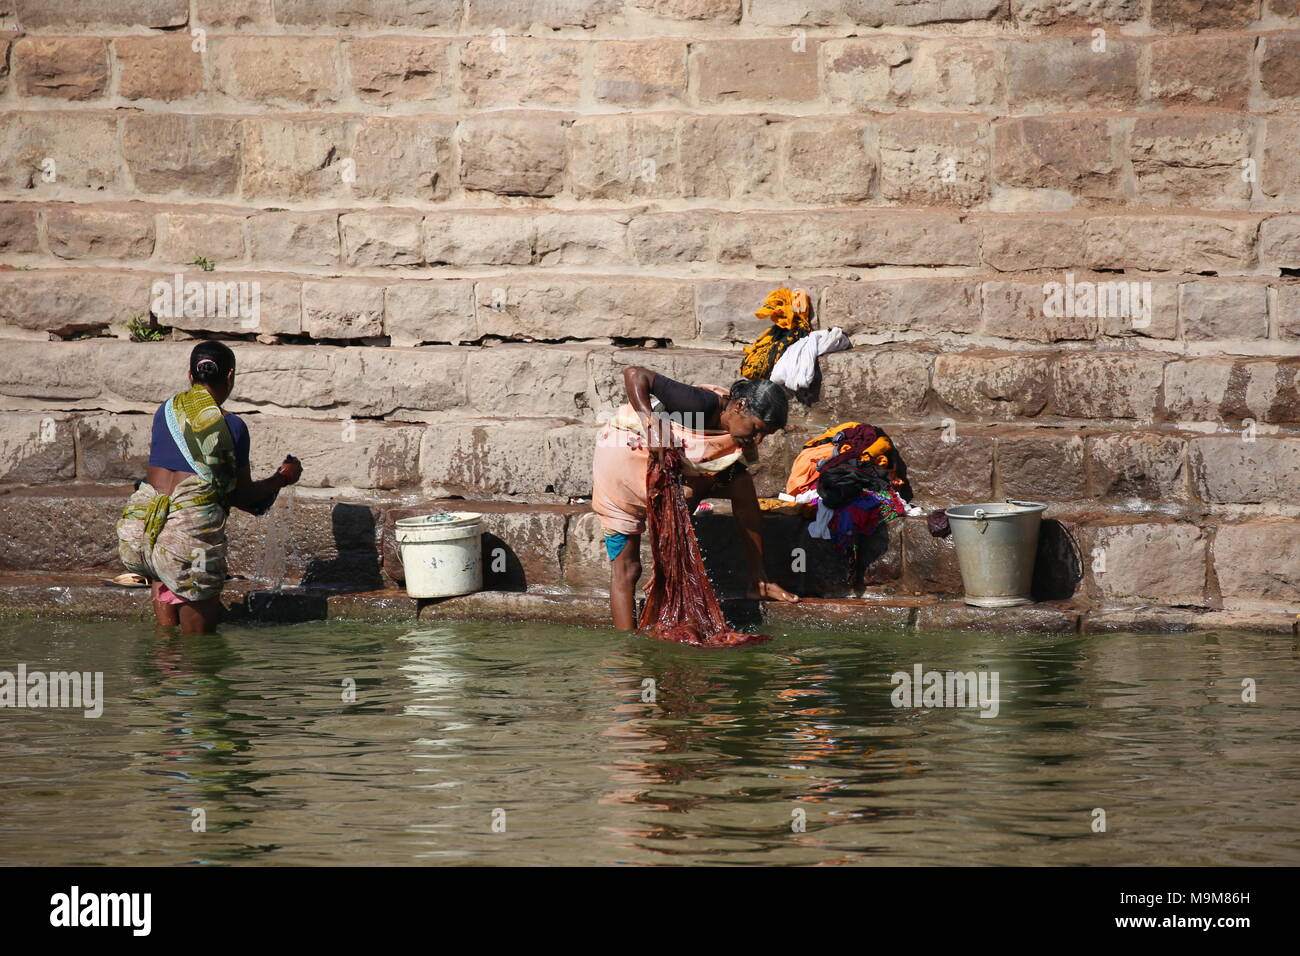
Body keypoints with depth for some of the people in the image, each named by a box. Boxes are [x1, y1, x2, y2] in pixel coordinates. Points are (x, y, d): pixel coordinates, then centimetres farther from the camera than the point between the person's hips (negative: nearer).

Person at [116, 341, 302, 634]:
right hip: (189, 537, -5)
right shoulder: (230, 426, -3)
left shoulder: (166, 410, 12)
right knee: (198, 635, 7)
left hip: (137, 530, 5)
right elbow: (243, 495, 5)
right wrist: (282, 478, 25)